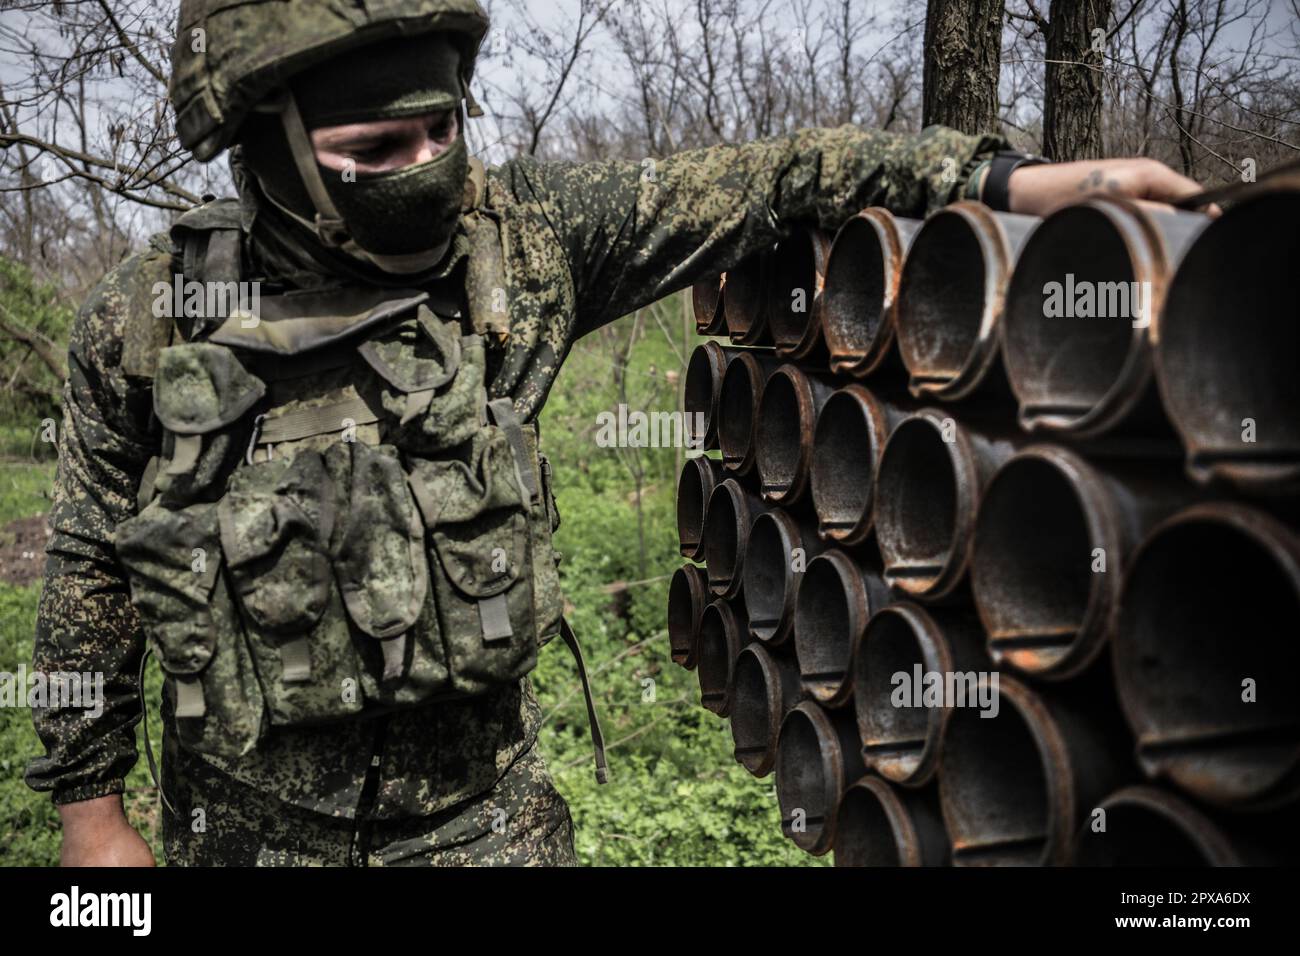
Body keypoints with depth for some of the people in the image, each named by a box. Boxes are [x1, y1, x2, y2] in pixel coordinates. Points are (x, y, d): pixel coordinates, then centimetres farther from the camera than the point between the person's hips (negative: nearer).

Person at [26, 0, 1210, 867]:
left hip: (482, 804, 1)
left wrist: (1005, 179, -12)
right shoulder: (146, 316, -12)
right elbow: (91, 567, -1)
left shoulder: (513, 233, -12)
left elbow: (756, 182, -8)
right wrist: (88, 807, 5)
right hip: (253, 825, 0)